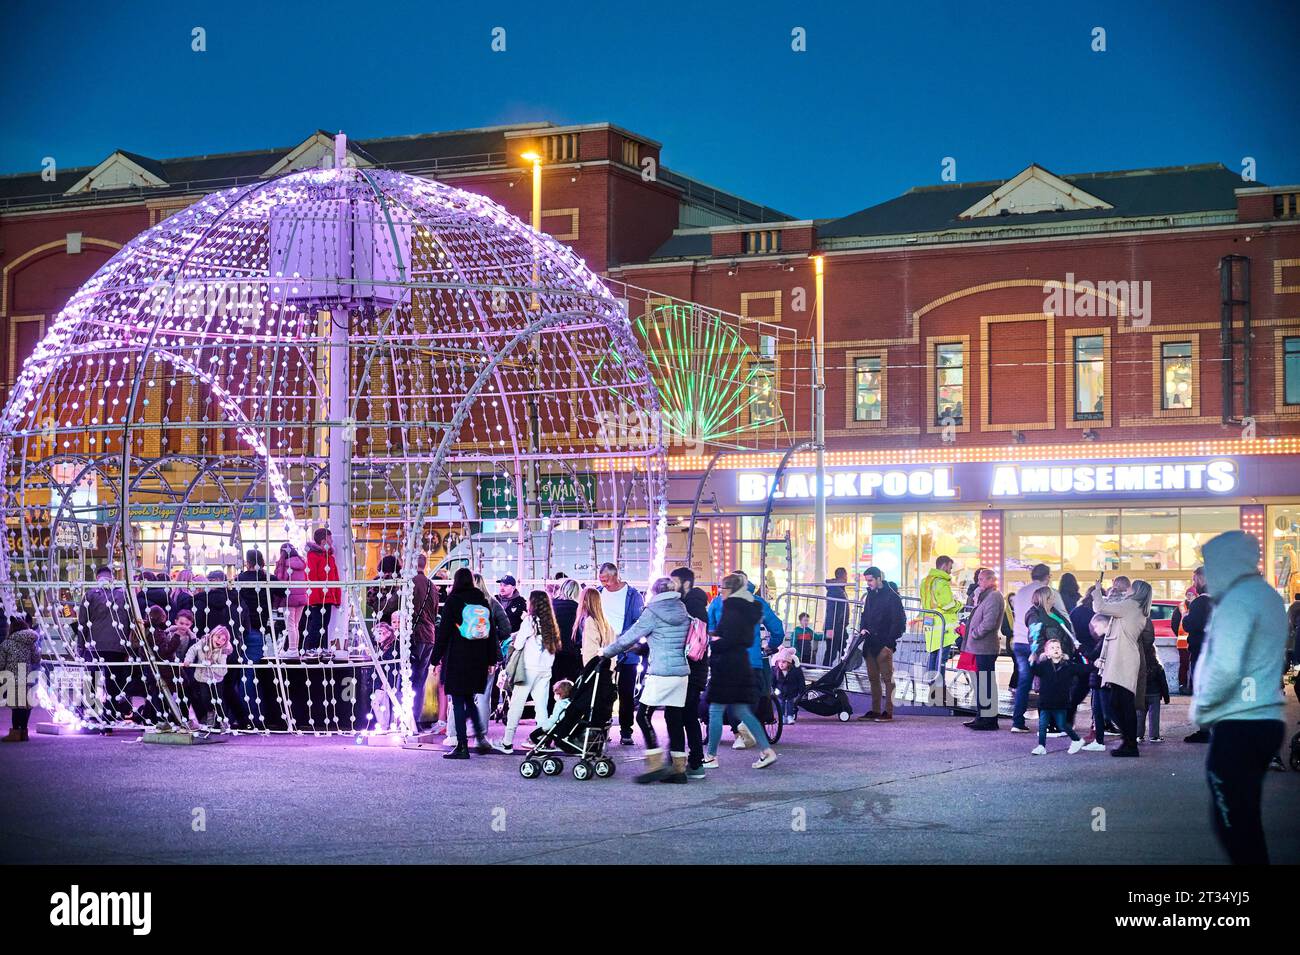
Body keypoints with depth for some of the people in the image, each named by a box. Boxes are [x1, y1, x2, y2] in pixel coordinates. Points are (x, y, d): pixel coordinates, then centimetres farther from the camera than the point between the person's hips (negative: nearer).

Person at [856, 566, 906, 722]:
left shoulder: (891, 596, -8)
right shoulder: (870, 595, 15)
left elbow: (898, 621, -11)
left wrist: (889, 642, -15)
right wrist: (863, 628, 5)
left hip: (884, 645, -8)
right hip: (870, 644, 8)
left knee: (887, 678, -5)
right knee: (873, 678, 11)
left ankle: (888, 712, -5)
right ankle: (875, 711, 17)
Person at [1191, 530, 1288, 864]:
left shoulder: (1237, 600, -14)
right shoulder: (1266, 595, 15)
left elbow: (1225, 669, -23)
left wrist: (1200, 708, -7)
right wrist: (1208, 707, 18)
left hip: (1238, 727, -9)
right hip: (1265, 721, 9)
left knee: (1234, 823, -5)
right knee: (1243, 820, 15)